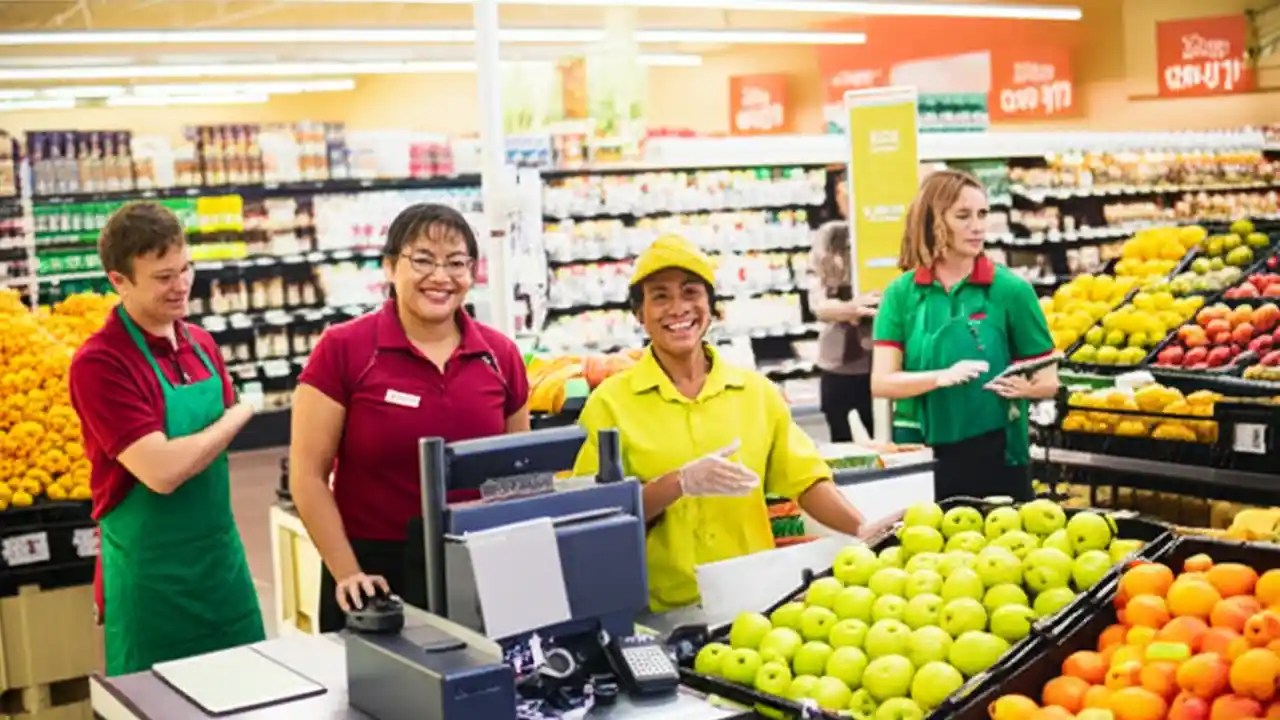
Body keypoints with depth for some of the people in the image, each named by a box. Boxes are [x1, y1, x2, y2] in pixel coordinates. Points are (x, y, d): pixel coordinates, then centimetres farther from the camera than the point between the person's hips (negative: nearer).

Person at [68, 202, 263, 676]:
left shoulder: (201, 344, 5)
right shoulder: (99, 364, -17)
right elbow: (163, 471, -24)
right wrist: (238, 416, -12)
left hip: (223, 560, 6)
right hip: (152, 577, -6)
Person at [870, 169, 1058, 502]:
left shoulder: (1010, 289, -2)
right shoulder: (901, 293, 1)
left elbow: (1048, 381, 1)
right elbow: (881, 382, -7)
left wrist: (1023, 386, -20)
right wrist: (942, 377, -23)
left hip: (995, 455, -1)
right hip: (921, 457, 1)